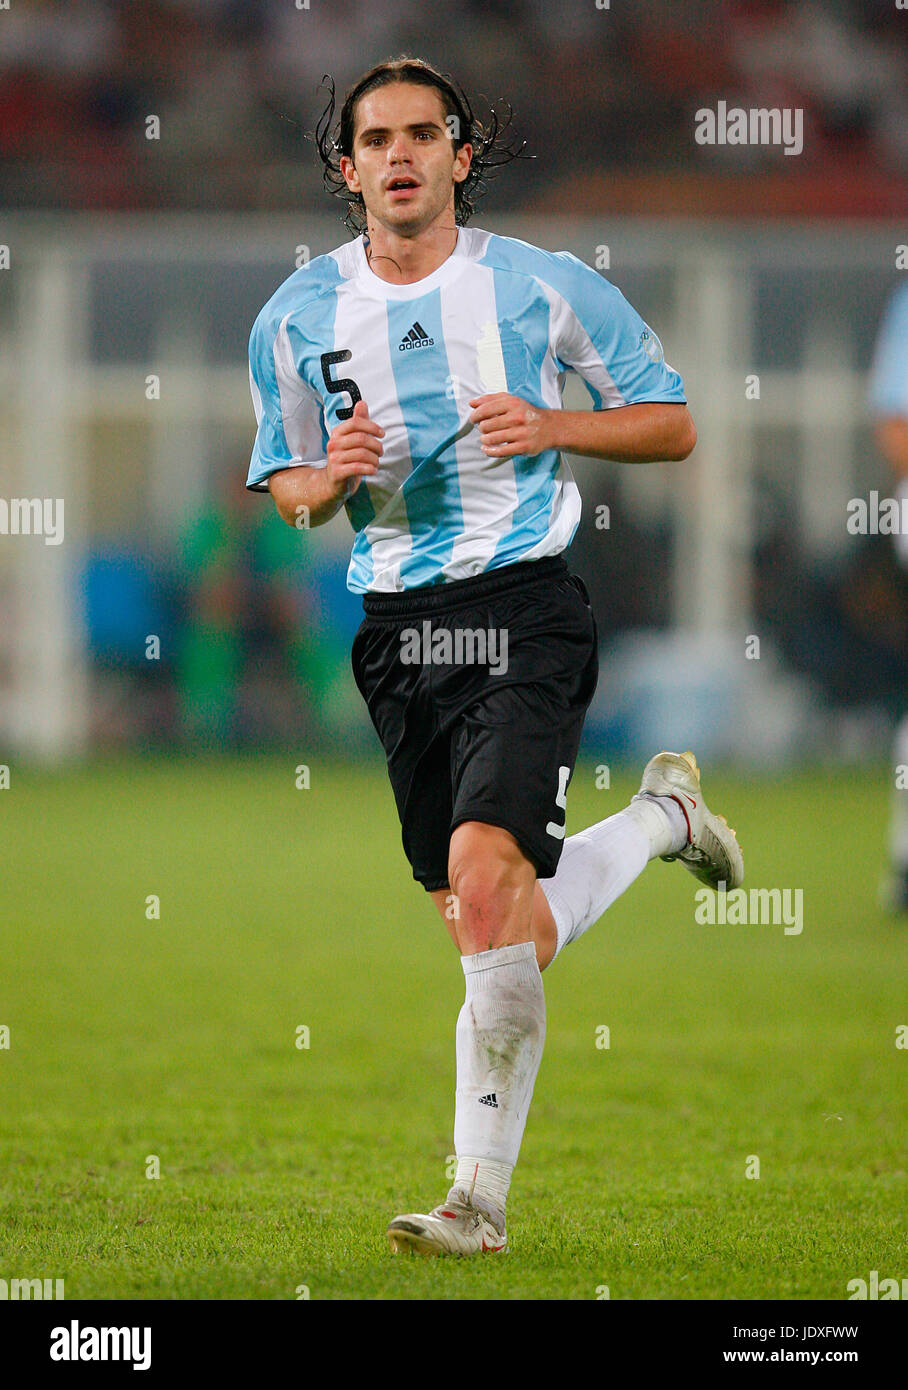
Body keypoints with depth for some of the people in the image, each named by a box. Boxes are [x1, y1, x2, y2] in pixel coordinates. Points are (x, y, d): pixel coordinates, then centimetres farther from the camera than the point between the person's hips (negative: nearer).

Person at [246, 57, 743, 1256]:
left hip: (524, 609, -5)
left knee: (483, 866, -24)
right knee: (488, 931, 7)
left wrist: (550, 426, -11)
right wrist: (329, 480, -8)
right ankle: (660, 817, 36)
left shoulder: (545, 288, -1)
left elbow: (672, 425, 7)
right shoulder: (299, 316, 7)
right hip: (397, 628, 5)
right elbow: (284, 486, 16)